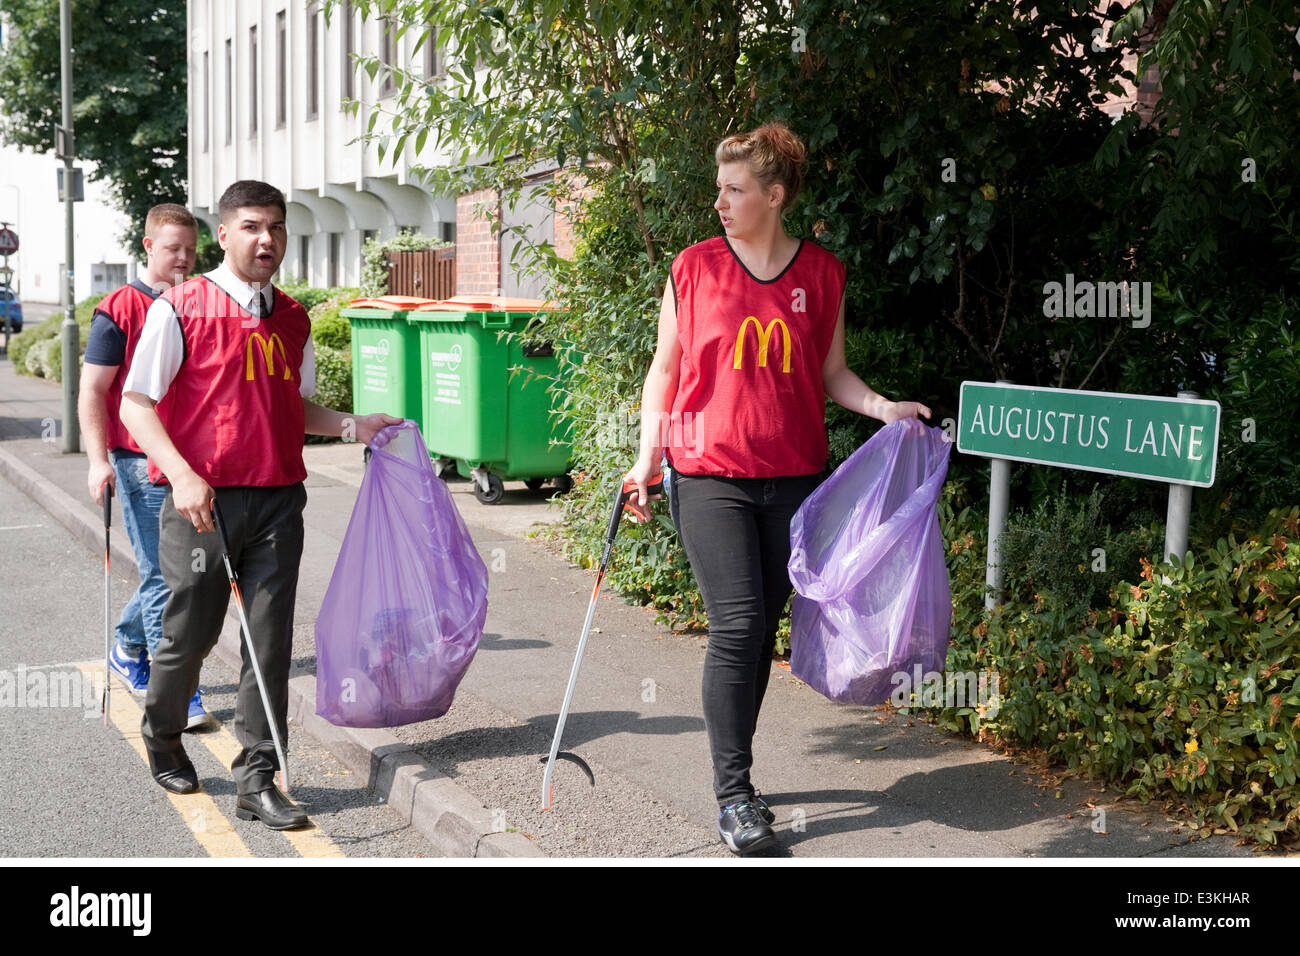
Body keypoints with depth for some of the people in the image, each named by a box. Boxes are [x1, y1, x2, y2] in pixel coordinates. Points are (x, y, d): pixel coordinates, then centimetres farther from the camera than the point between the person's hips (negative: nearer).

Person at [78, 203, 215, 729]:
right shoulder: (120, 309, -6)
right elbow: (92, 394, -6)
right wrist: (99, 461, -14)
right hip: (140, 463, -6)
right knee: (162, 576, -5)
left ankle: (128, 647, 36)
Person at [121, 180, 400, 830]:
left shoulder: (291, 319, 12)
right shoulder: (179, 308, -5)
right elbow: (136, 403, -6)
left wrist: (351, 425, 6)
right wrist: (181, 474, -19)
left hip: (278, 500, 4)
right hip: (202, 500, -4)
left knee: (269, 640, 1)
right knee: (190, 632, 7)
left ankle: (257, 779, 9)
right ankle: (162, 737, 35)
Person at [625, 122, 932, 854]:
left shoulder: (822, 273, 5)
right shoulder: (694, 268, 2)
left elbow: (830, 374, 13)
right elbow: (666, 369, 7)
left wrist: (885, 408, -4)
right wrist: (647, 457, -1)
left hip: (795, 477, 2)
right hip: (710, 475, -2)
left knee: (763, 629, 7)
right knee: (738, 625, -12)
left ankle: (735, 774, 21)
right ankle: (734, 794, -4)